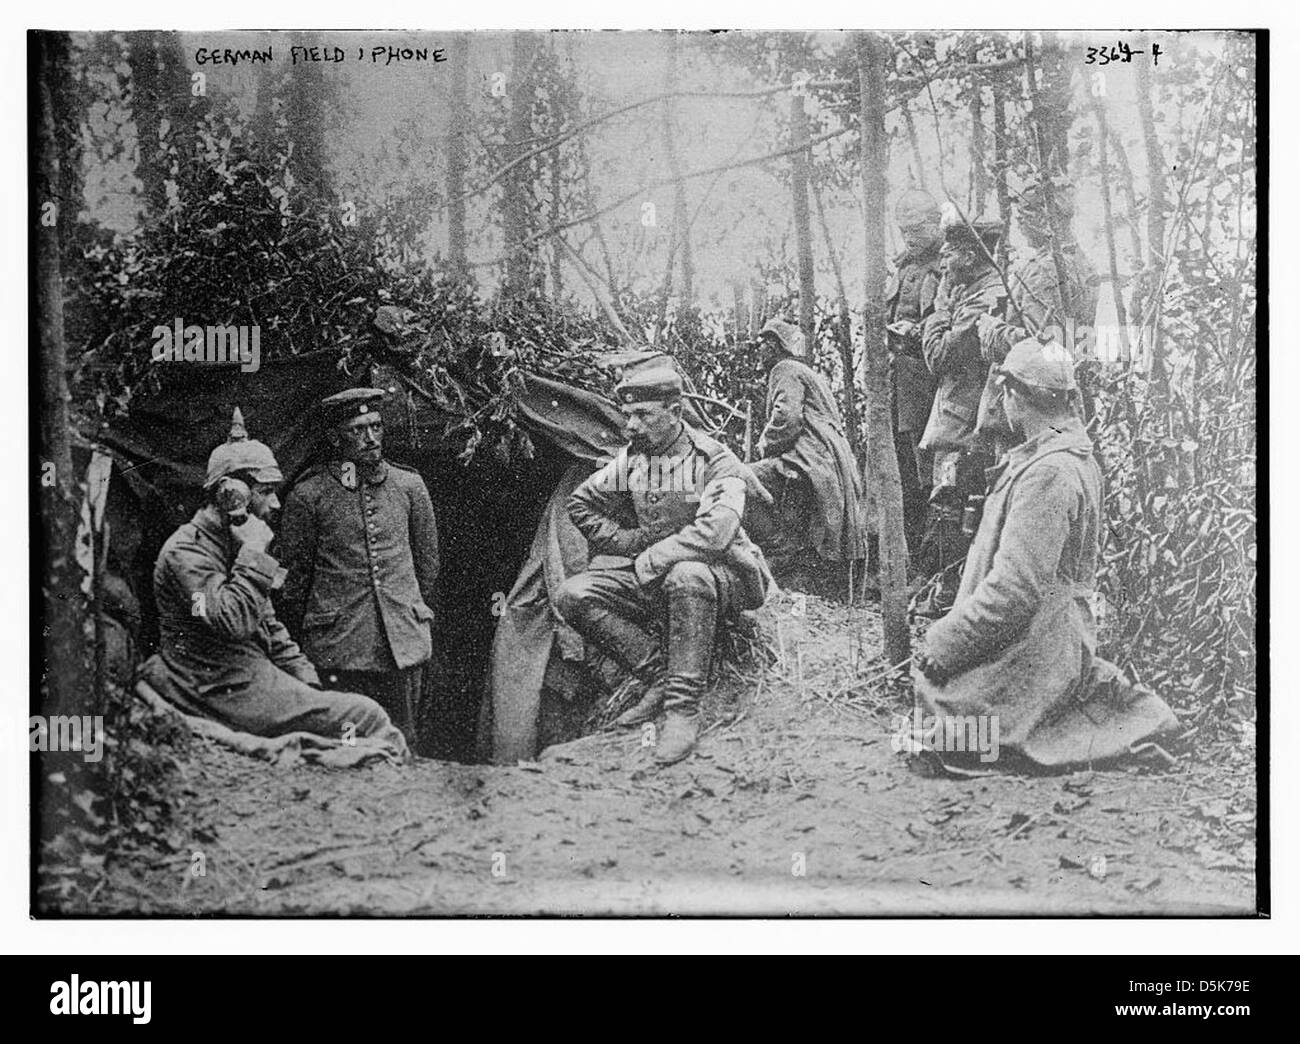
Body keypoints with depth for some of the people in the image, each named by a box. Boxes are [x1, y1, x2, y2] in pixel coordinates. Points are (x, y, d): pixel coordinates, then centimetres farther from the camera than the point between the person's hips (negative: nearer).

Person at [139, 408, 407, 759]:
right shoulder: (186, 551, -13)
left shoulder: (233, 546, 18)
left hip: (255, 674, 10)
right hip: (229, 690, -10)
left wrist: (308, 683, 9)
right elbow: (232, 621, -27)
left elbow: (268, 624, 21)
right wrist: (254, 553, -18)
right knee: (366, 717, -17)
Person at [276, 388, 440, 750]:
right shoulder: (309, 495, -3)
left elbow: (428, 561, 18)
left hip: (403, 643, 3)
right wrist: (301, 636, 9)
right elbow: (294, 574, 6)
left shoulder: (409, 485, 7)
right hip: (337, 648, -2)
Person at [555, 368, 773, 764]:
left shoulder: (715, 461, -15)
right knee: (573, 595, -16)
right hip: (651, 578, 6)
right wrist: (631, 543, 4)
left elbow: (715, 532, -30)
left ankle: (683, 706, -32)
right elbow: (581, 503, 17)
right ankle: (657, 677, -11)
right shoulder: (631, 459, 3)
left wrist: (649, 560, -22)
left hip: (720, 573, -6)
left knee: (686, 576, -43)